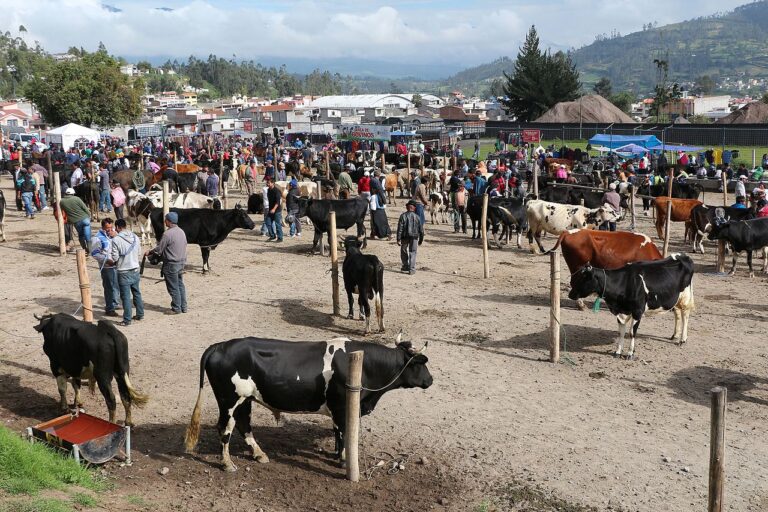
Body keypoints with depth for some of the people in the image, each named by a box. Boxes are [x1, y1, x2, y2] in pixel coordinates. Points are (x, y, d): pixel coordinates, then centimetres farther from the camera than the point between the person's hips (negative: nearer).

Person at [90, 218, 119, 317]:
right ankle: (109, 309, 2)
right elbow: (94, 253, -13)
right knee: (110, 287, -6)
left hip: (116, 264, 7)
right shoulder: (97, 238, -12)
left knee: (117, 286, 17)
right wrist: (106, 260, -21)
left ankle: (113, 304, 34)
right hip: (107, 267, -7)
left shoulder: (114, 233, 9)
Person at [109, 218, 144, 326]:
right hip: (135, 270, 5)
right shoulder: (135, 237, 0)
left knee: (126, 296, 0)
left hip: (124, 272, -5)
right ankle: (140, 314, 27)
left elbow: (114, 258, -15)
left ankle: (127, 319, 4)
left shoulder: (116, 240, -16)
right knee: (137, 293, 18)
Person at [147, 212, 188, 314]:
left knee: (173, 287, 2)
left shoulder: (167, 234, -19)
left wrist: (149, 252, 4)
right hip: (181, 262, 8)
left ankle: (176, 308, 8)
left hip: (171, 264, -8)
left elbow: (159, 249, -14)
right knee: (180, 285, 15)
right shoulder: (181, 232, 6)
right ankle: (183, 307, 20)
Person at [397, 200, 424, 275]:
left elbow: (400, 228, -11)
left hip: (405, 237, -1)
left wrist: (398, 239, -9)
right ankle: (412, 269, 0)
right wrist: (421, 239, 16)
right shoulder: (417, 217, -1)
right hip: (414, 237, 1)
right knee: (412, 253, 6)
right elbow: (421, 229, 4)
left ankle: (406, 266, 29)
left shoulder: (403, 216, -6)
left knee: (404, 252, 18)